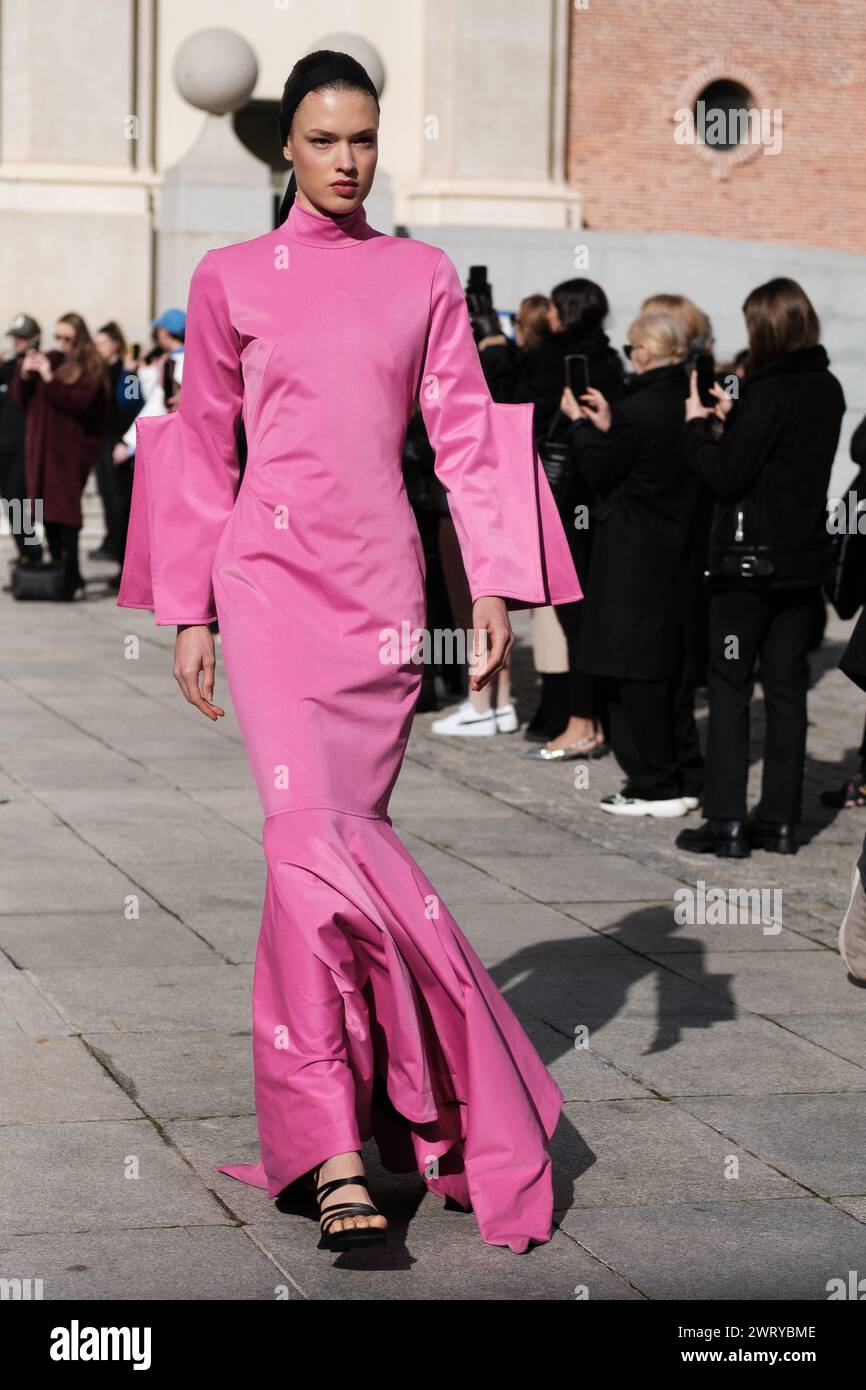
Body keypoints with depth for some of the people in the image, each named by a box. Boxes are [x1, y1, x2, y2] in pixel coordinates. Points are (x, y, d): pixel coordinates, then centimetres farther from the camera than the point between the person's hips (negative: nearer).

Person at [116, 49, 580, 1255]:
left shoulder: (423, 278, 10)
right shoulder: (230, 281, 7)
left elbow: (464, 434, 7)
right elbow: (204, 446, 11)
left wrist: (497, 586, -1)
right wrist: (188, 612, 9)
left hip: (380, 583, 2)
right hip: (272, 574, -2)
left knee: (333, 843, 3)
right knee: (311, 835, -15)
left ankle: (323, 1128, 15)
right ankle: (341, 1150, -15)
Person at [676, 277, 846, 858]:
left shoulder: (768, 392, -17)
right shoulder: (827, 390, 6)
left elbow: (727, 475, -15)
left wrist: (698, 425, -2)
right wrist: (732, 418, 13)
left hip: (752, 560, -7)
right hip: (804, 558, 7)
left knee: (730, 686, 0)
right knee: (787, 687, 10)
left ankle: (726, 822, -1)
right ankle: (780, 821, 12)